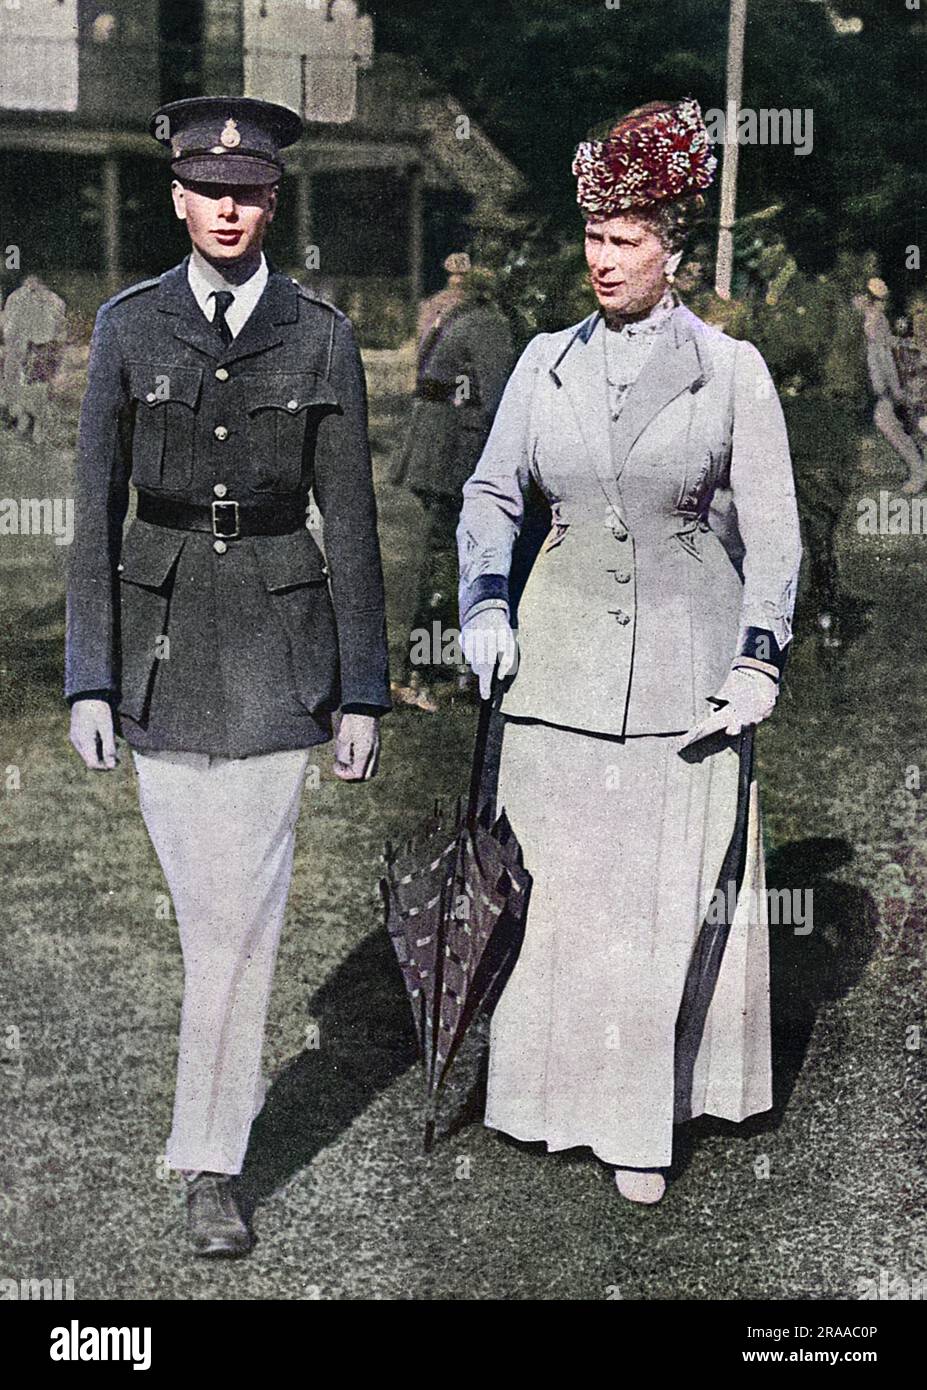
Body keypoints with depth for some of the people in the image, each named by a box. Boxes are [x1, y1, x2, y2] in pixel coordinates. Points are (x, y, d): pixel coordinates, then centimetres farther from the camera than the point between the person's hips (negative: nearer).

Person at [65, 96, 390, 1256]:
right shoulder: (128, 327, 1)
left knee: (244, 911, -3)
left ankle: (210, 1162, 8)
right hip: (161, 633, 1)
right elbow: (95, 510, 2)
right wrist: (89, 679, -3)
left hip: (278, 646, -1)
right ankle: (234, 1072, 36)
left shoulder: (320, 336, 0)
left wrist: (362, 692, -1)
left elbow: (350, 520, 1)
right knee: (203, 906, 9)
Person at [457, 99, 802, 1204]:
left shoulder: (731, 370, 2)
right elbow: (489, 494, 14)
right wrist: (484, 603, -1)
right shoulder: (547, 363, 9)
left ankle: (643, 1120, 10)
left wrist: (758, 657, -7)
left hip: (684, 674, -2)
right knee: (555, 887, 5)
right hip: (559, 664, 3)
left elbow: (772, 531, 2)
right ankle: (559, 1092, 21)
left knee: (669, 897, -1)